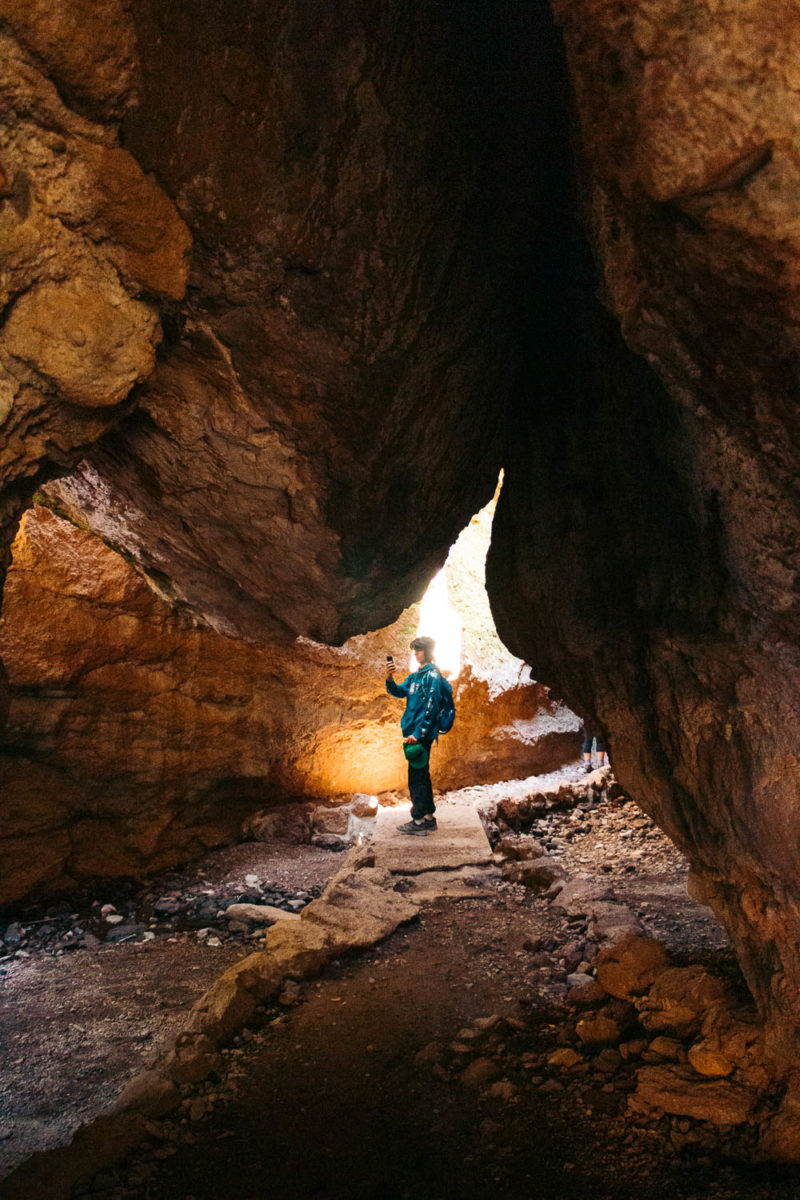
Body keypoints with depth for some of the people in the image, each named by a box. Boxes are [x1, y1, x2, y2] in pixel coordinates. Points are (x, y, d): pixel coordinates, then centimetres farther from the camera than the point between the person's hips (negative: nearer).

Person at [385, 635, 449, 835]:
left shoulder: (433, 675, -12)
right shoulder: (416, 675, 18)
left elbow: (431, 707, -18)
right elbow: (400, 691, 10)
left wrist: (418, 733, -21)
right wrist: (389, 679, -9)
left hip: (422, 734, -10)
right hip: (413, 733, 10)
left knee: (417, 776, -7)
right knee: (421, 775, 14)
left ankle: (419, 820, -2)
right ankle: (428, 817, 22)